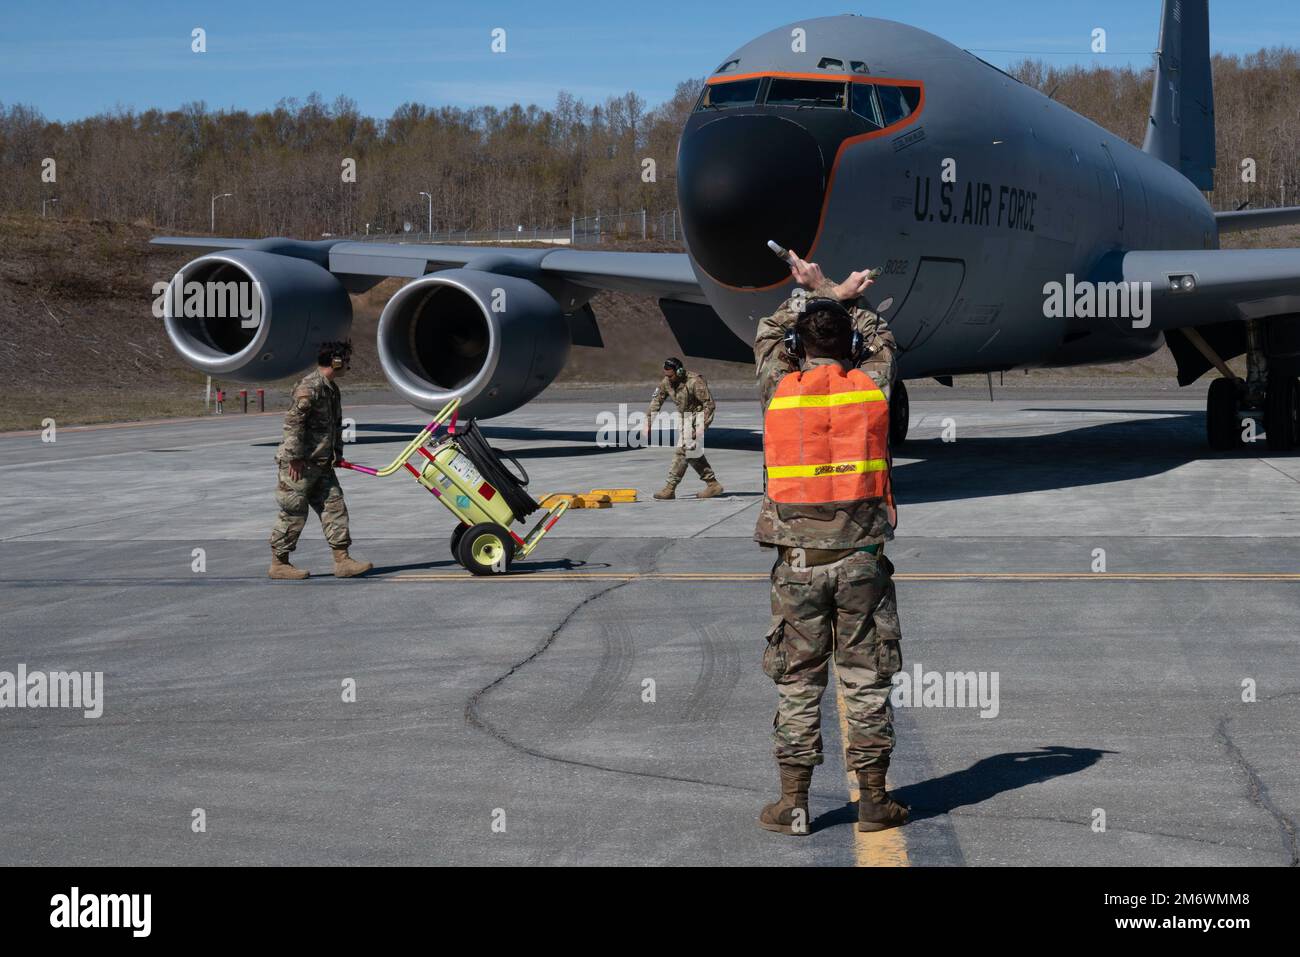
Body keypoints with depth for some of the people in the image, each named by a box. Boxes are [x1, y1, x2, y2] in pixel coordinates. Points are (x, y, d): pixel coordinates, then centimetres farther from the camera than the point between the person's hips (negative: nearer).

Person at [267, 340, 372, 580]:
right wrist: (294, 458, -21)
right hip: (300, 464, -10)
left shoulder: (331, 388, 14)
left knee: (334, 506, 5)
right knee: (293, 513, -2)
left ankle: (342, 561, 5)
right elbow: (293, 422, -22)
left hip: (321, 463, 10)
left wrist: (337, 453, 21)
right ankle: (278, 563, 9)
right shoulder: (309, 387, -18)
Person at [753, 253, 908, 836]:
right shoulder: (872, 386, 0)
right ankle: (873, 800, 10)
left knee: (797, 684, 5)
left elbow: (768, 335, 21)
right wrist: (835, 296, 31)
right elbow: (880, 338, 22)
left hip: (797, 560, 0)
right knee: (866, 680, 6)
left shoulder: (779, 389, -1)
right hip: (861, 557, 0)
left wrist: (814, 294, 28)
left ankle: (793, 804, 7)